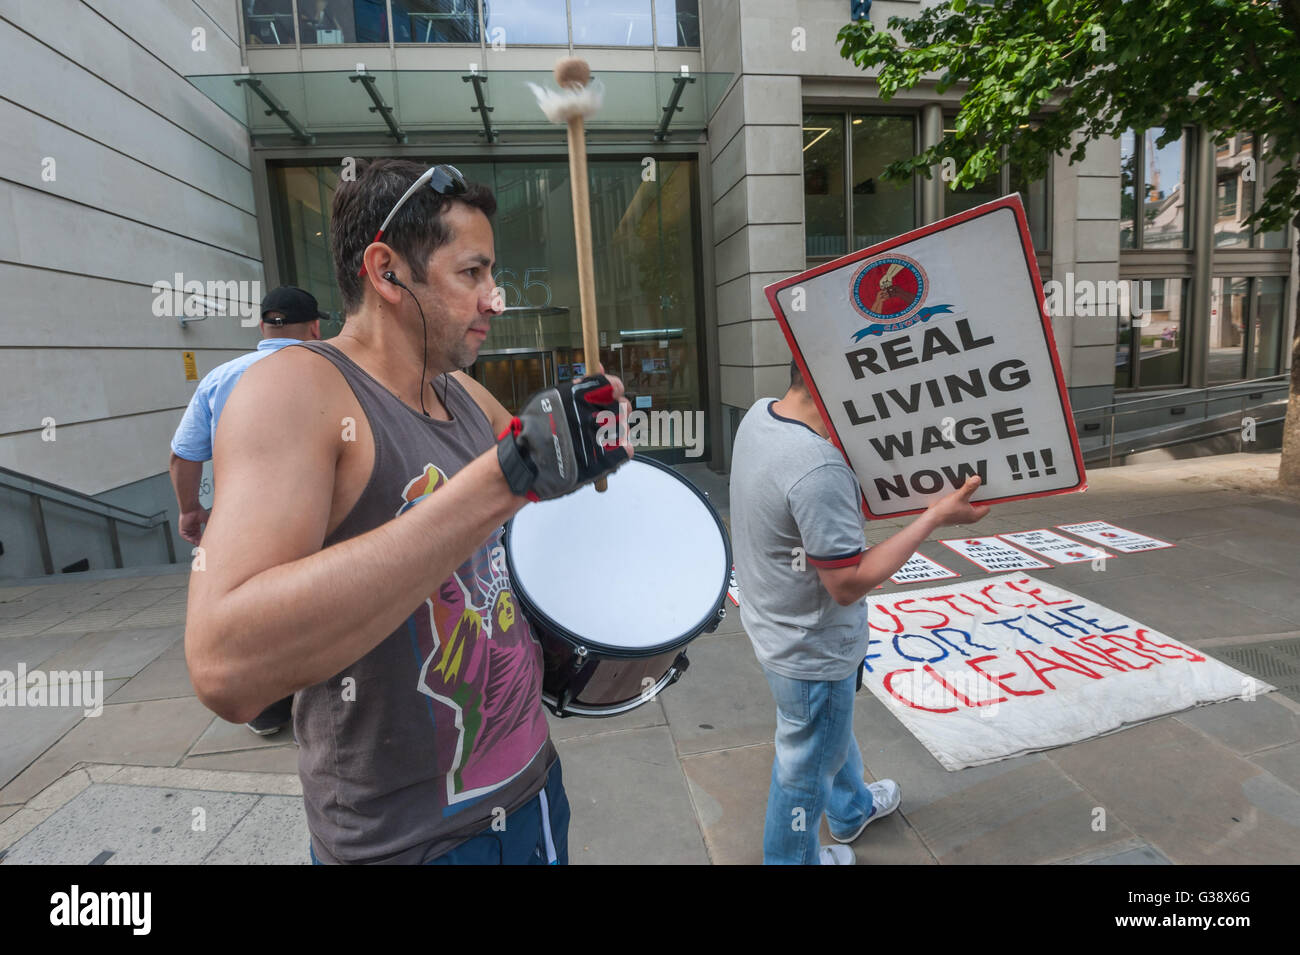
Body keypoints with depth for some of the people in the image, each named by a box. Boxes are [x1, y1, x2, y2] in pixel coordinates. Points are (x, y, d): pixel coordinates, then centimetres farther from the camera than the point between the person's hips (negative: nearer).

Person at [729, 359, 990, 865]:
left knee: (831, 731, 34)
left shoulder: (759, 414, -8)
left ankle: (852, 808, 63)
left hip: (772, 625, 9)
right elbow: (849, 584, -28)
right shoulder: (820, 471, -36)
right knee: (807, 766, 19)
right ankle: (793, 858, 47)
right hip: (812, 651, -9)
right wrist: (936, 516, -24)